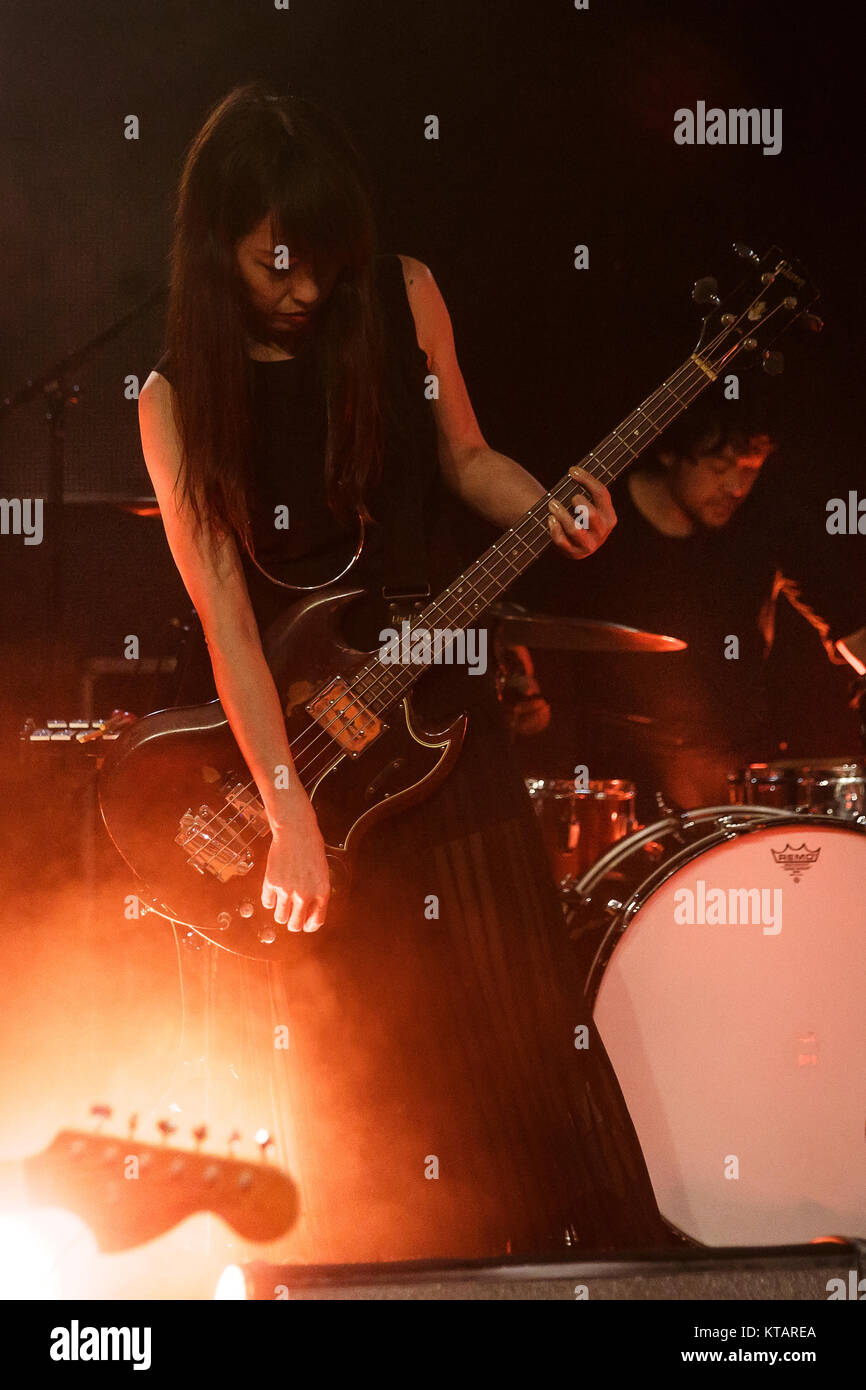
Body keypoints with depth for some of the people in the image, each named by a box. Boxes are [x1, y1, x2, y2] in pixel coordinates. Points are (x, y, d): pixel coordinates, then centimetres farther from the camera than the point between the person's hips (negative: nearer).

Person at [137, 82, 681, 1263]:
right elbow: (224, 612, -15)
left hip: (437, 696, 2)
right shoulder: (180, 397, -11)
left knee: (521, 987, 6)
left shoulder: (403, 296, -5)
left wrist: (548, 510, -14)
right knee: (358, 1033, 9)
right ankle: (396, 1261, 31)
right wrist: (288, 813, -19)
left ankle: (600, 1240, 25)